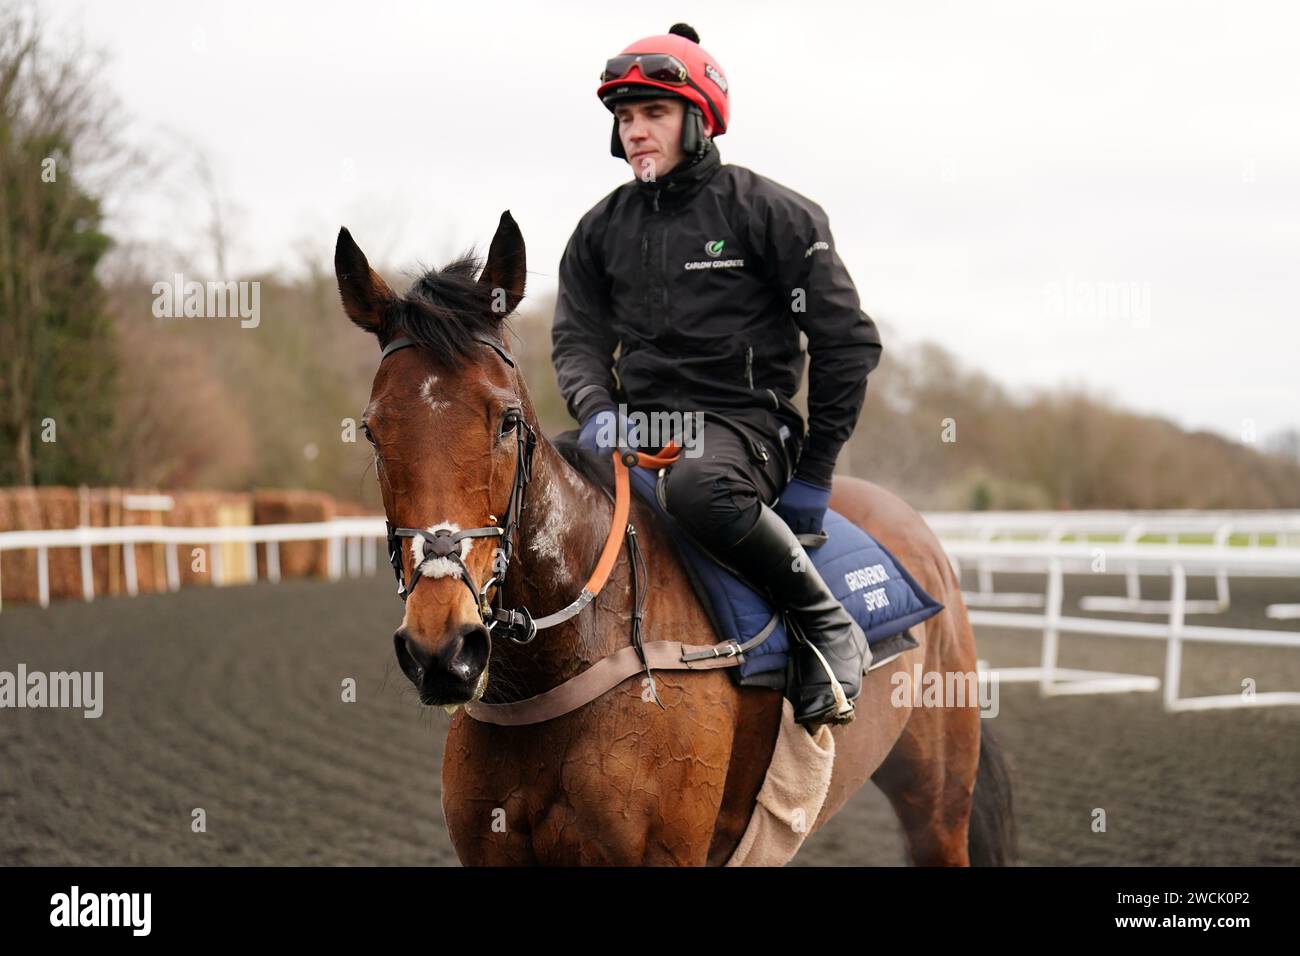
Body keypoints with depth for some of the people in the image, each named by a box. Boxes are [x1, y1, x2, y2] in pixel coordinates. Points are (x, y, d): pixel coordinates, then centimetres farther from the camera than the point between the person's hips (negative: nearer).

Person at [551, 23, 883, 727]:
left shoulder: (768, 213, -1)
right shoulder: (602, 229, 13)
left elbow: (847, 341, -1)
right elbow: (579, 335, 11)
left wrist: (812, 475, -5)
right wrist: (597, 411, -13)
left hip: (743, 422, -5)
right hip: (639, 424, 6)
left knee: (698, 487, -40)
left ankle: (829, 627, -20)